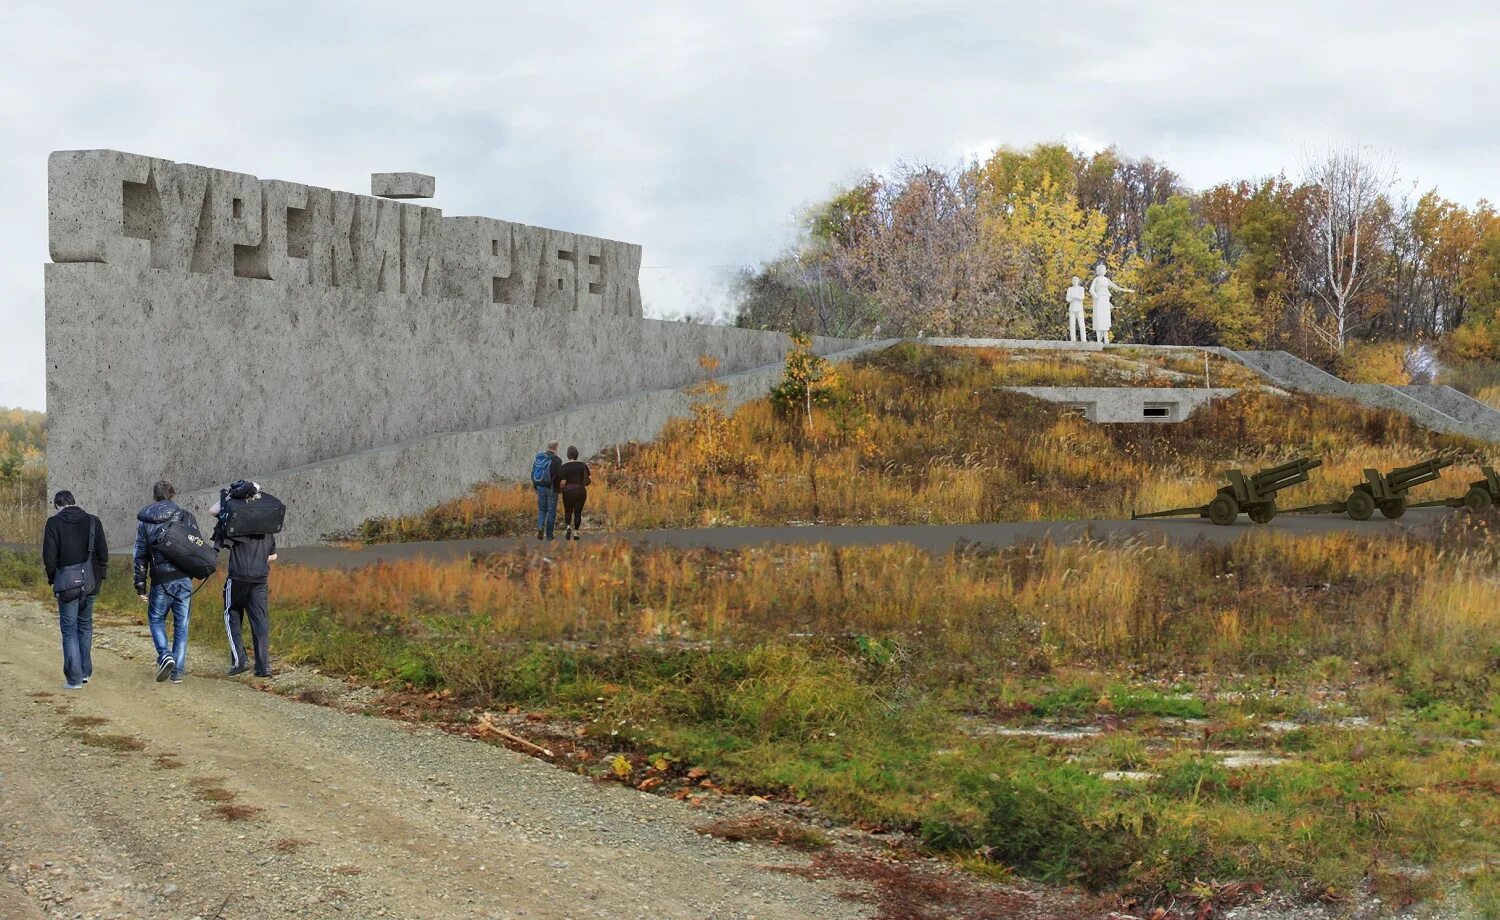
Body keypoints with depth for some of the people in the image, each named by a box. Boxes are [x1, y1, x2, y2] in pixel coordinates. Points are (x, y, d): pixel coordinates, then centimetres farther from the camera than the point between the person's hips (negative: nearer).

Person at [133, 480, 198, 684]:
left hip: (160, 581, 0)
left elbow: (140, 556, 4)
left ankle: (165, 655, -6)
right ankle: (178, 670, 7)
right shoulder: (186, 517, 1)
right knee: (181, 624, 8)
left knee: (156, 619, 17)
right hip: (184, 579, 0)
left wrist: (140, 585, 8)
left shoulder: (145, 522, 3)